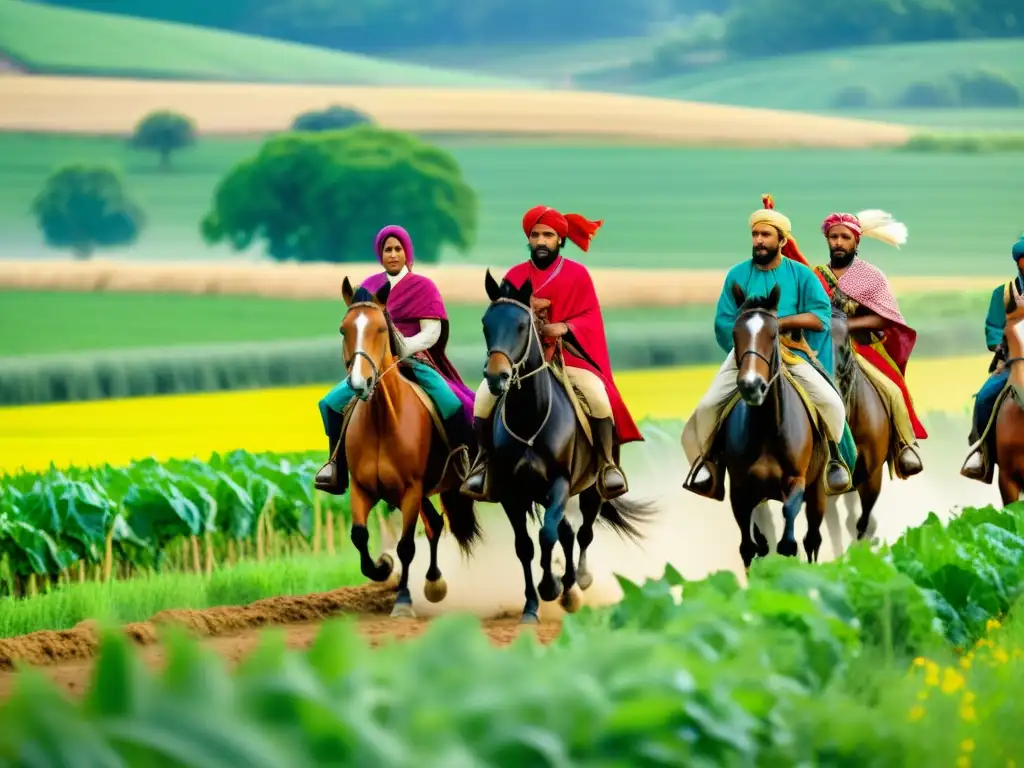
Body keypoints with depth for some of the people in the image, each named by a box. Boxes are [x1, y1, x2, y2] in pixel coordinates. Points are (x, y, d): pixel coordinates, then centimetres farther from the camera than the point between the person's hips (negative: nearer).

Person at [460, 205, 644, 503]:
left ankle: (607, 462, -14)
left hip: (568, 353, -2)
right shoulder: (516, 275, 8)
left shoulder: (577, 274, 3)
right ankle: (483, 460, -5)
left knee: (597, 394, -29)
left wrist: (564, 327, -20)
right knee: (485, 396, -22)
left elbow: (591, 317, -1)